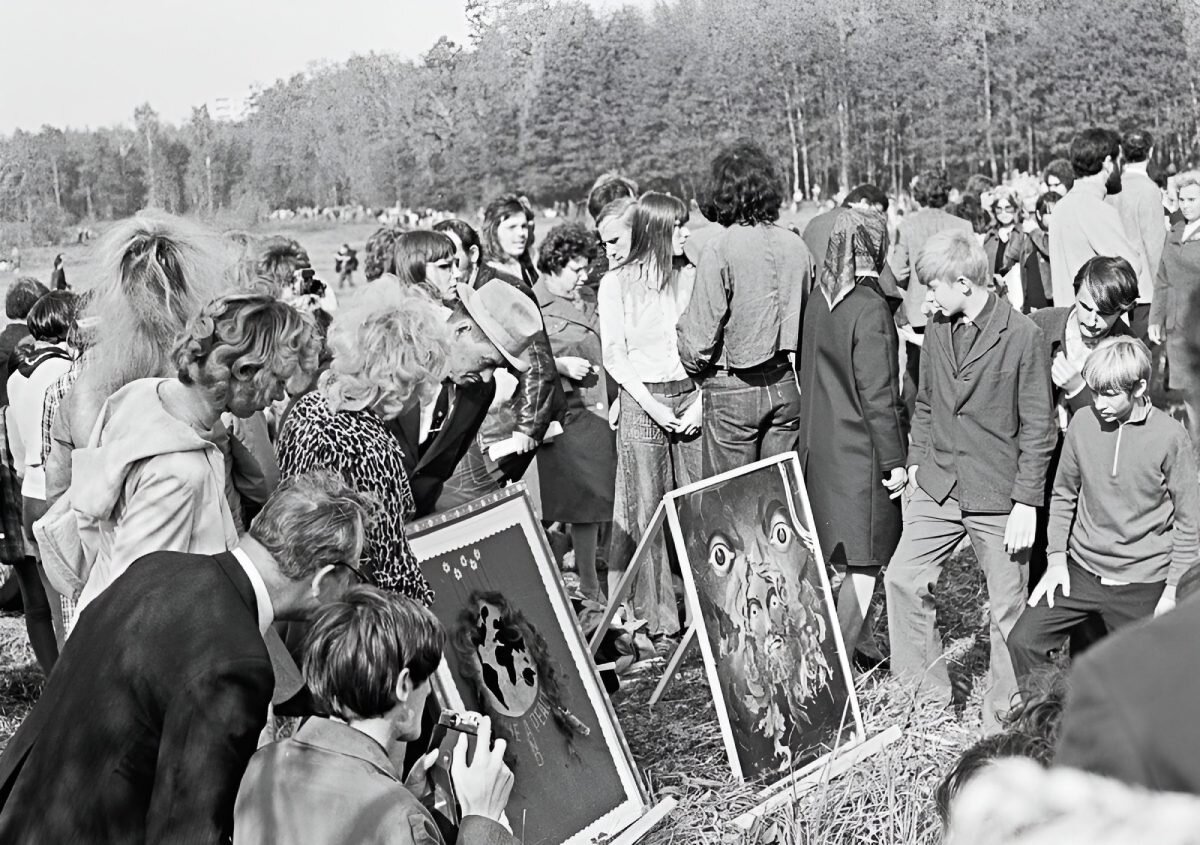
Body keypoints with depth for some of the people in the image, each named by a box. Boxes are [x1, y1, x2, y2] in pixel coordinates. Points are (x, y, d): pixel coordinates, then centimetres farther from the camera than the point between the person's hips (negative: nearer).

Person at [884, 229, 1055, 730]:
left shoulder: (1022, 336, -12)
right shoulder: (937, 329, 6)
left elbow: (1037, 428, -10)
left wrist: (1027, 502, -12)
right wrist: (917, 463, 11)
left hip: (998, 496, -5)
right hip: (938, 487, 6)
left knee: (1007, 607, 4)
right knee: (902, 577, -1)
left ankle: (1002, 719, 19)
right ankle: (925, 695, 14)